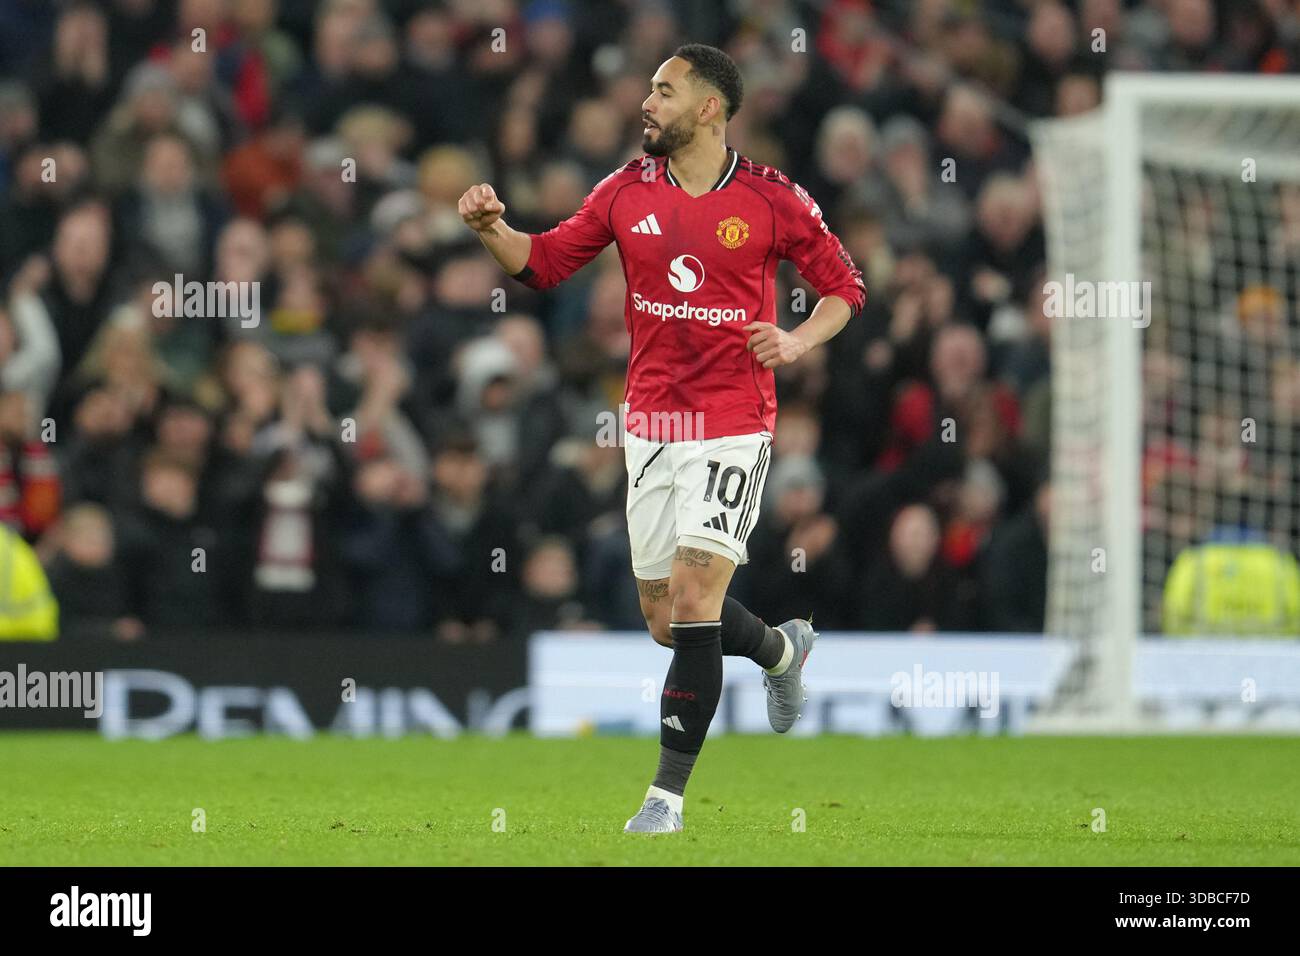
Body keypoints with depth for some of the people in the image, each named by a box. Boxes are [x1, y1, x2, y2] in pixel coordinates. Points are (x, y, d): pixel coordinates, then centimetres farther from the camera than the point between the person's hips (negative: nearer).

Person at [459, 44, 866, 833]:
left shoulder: (772, 199, -6)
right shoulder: (629, 192, 4)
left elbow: (845, 286, 4)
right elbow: (545, 262, 10)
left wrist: (798, 341, -14)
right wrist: (492, 228, -8)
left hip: (733, 426, -5)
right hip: (651, 425, 5)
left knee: (693, 597, -15)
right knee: (666, 618, 9)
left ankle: (668, 794, -8)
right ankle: (782, 650, 42)